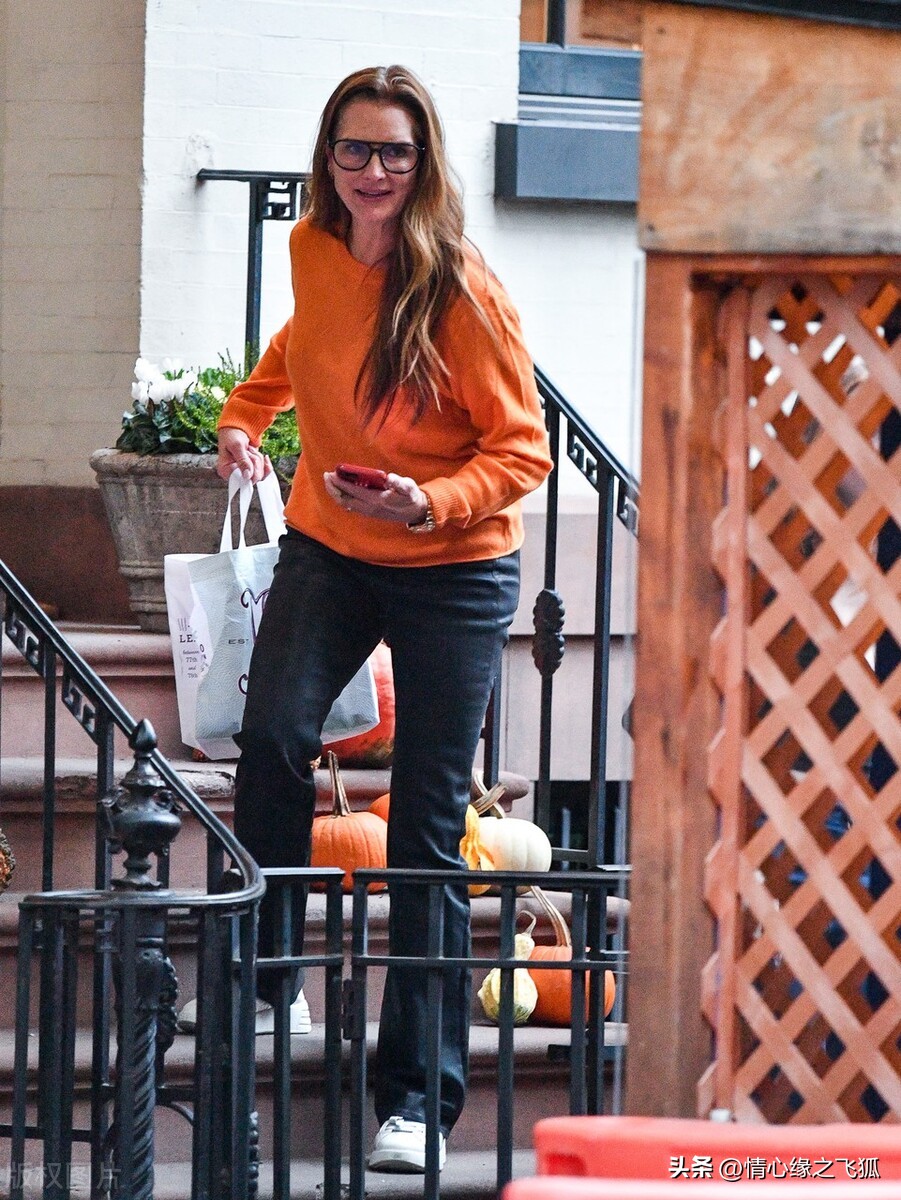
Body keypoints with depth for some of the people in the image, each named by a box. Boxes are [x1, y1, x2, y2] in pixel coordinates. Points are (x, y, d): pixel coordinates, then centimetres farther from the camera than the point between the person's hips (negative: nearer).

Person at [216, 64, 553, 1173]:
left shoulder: (463, 292, -19)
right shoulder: (313, 249, -2)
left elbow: (523, 449, -14)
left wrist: (433, 502, -29)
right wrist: (245, 412, 14)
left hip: (453, 572, -4)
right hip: (327, 548, 4)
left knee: (427, 833, -3)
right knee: (272, 737, -21)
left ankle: (417, 1094, 3)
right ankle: (265, 978, -2)